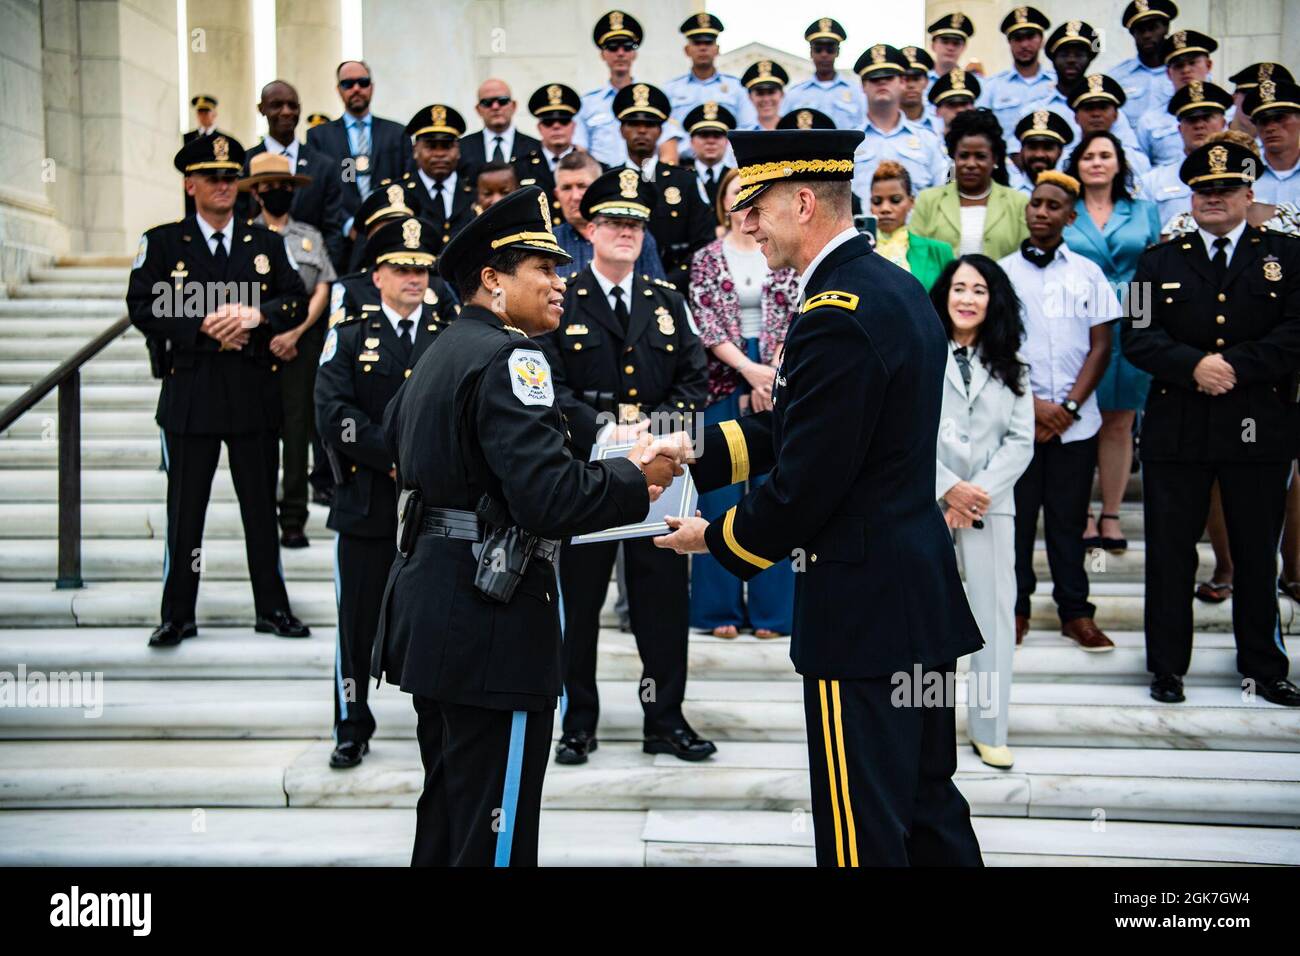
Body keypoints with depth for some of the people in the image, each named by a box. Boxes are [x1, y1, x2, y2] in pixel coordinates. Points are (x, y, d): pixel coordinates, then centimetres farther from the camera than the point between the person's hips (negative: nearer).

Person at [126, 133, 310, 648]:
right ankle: (178, 615, 15)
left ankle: (272, 607, 19)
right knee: (185, 508, 4)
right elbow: (142, 308, -4)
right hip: (190, 394, -1)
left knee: (262, 505, 8)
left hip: (256, 392, 2)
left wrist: (255, 315, -13)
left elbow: (297, 302, 5)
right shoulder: (161, 242, 5)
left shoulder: (268, 243, 11)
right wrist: (205, 326, -15)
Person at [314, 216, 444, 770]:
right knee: (358, 621, 7)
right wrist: (400, 454, -15)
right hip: (367, 503, 0)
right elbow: (334, 416, -8)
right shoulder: (349, 336, 5)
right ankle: (353, 729, 21)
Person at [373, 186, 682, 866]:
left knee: (447, 809, 22)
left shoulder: (440, 355, 14)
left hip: (433, 606, 10)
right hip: (491, 618, -10)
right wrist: (634, 477, -11)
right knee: (494, 832, 0)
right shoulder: (508, 358, -16)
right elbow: (550, 497, -27)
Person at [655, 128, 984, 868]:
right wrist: (697, 453, 8)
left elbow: (802, 488, -21)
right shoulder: (897, 287, 9)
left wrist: (714, 538, -5)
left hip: (863, 608, -10)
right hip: (922, 591, 10)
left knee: (865, 832, 5)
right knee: (929, 801, 21)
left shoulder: (835, 317, -21)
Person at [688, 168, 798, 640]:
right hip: (722, 383, 0)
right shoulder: (707, 259, 6)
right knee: (720, 495, 2)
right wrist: (750, 369, -14)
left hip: (775, 385, 1)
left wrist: (770, 376, -12)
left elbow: (793, 318, 0)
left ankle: (771, 607, 10)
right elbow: (705, 322, -3)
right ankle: (720, 607, 10)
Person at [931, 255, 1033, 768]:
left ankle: (988, 729, 10)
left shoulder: (1009, 366, 11)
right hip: (927, 501, -3)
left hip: (991, 503, 3)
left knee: (995, 614, 2)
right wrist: (949, 488, -11)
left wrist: (981, 493, -9)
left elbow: (1021, 440, 4)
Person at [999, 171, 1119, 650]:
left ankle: (1075, 611, 15)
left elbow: (1101, 346, 4)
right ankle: (1015, 607, 15)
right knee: (1016, 515, 4)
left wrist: (1069, 406, -7)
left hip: (1076, 422, 1)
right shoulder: (1002, 272, 3)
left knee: (1069, 519, 7)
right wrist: (1034, 405, -9)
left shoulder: (1088, 273, 7)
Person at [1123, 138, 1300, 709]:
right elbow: (1137, 339, -1)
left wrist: (1235, 366, -16)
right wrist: (1194, 364, -16)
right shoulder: (1160, 261, 10)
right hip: (1177, 428, 0)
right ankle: (1167, 665, 15)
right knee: (1171, 551, 4)